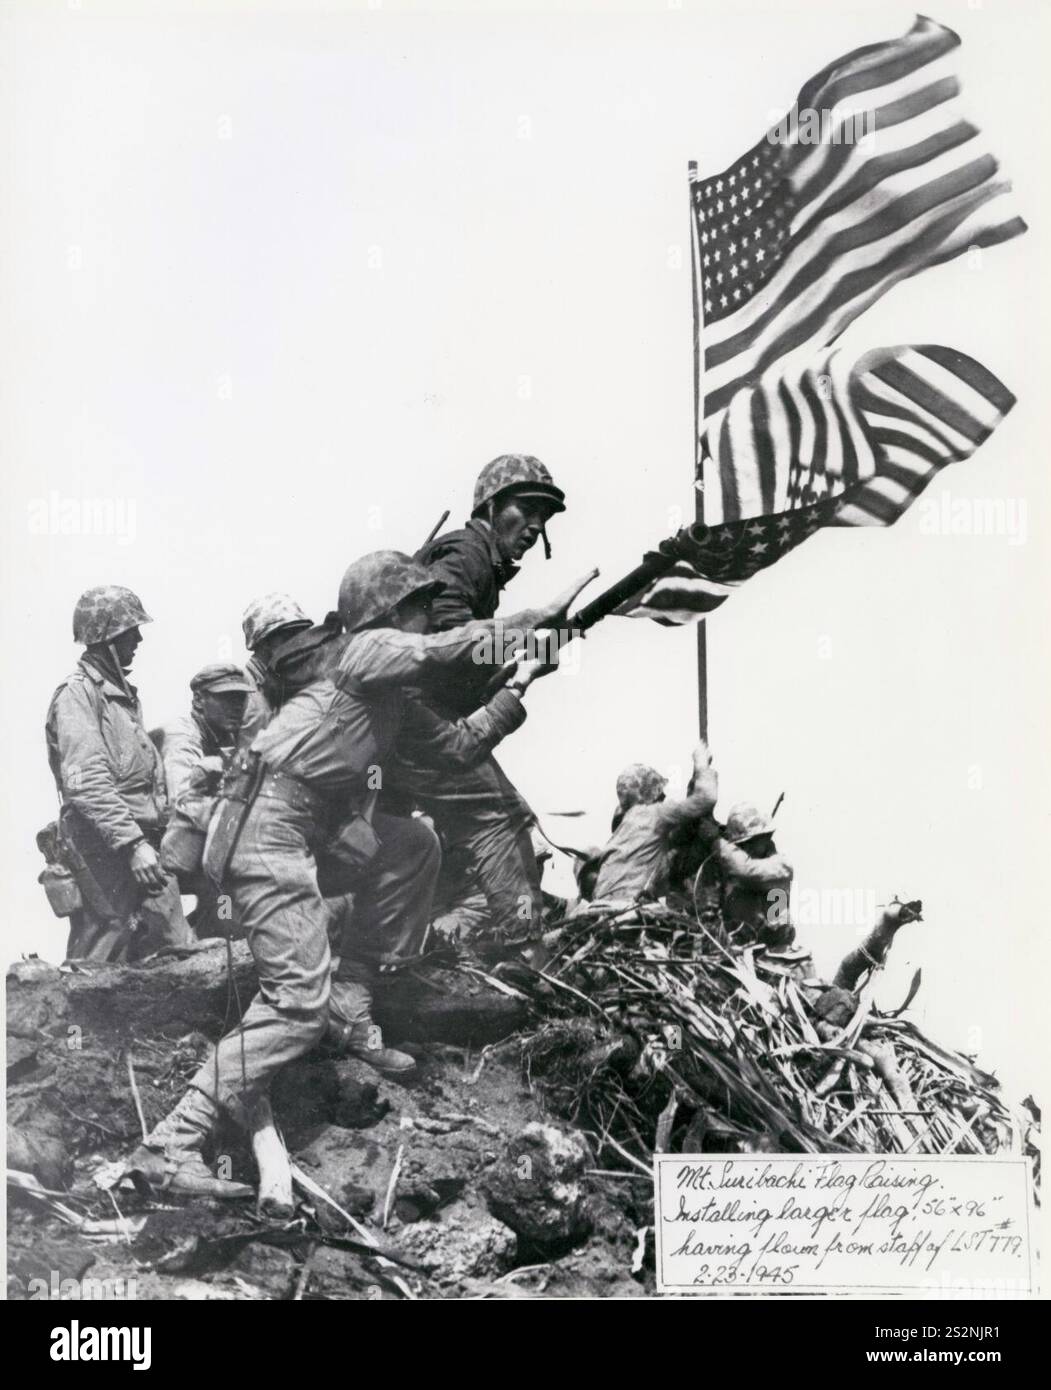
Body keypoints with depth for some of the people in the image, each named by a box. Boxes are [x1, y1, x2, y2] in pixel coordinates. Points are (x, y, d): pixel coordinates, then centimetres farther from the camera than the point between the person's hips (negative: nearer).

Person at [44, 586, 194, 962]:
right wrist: (133, 844, -27)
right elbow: (88, 784, -21)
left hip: (142, 849, 9)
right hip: (104, 851, -9)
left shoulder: (124, 693, 19)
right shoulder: (77, 694, -10)